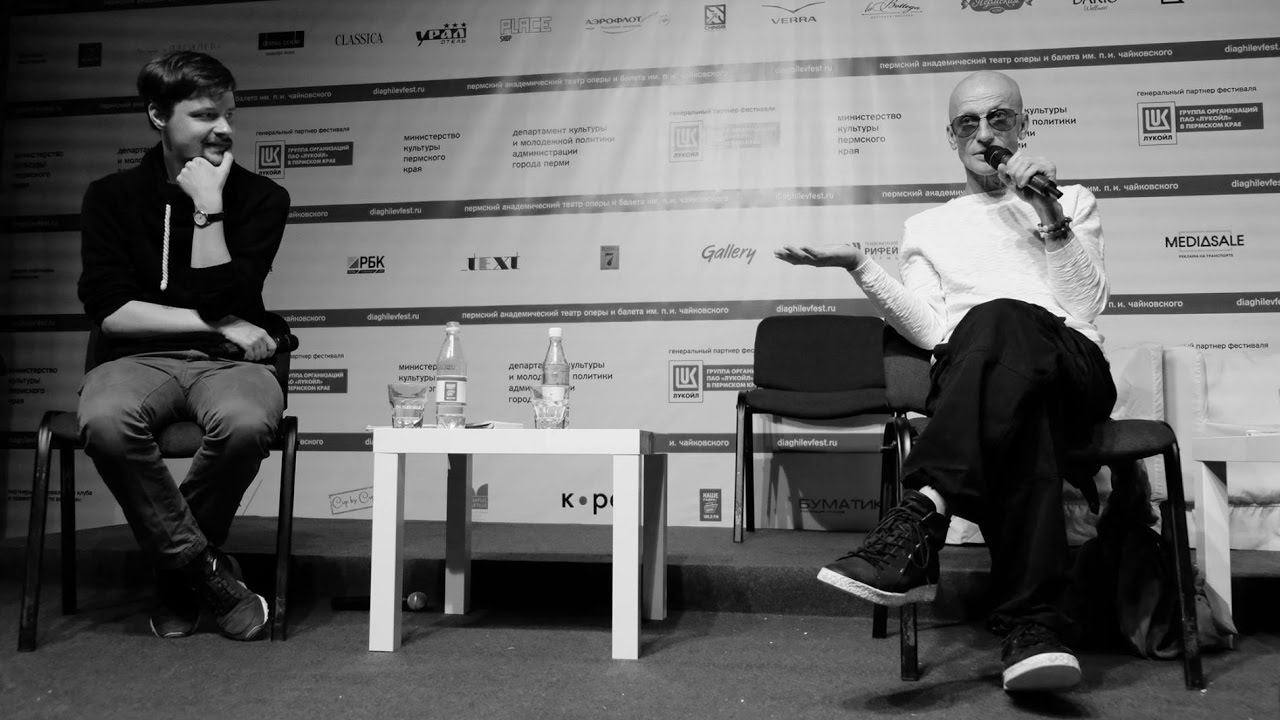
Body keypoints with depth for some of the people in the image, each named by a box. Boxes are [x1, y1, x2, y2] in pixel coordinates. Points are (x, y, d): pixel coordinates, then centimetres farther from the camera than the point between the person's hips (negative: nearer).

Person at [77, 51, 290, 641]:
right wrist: (221, 325, -9)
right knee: (105, 421, -35)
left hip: (228, 362, 0)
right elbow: (109, 312, -4)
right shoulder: (111, 196, 7)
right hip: (139, 360, 1)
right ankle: (209, 571, -15)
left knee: (247, 422, -36)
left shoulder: (262, 198, 3)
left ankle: (177, 572, -7)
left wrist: (208, 207, -12)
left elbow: (222, 303, -9)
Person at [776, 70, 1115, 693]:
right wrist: (860, 266, -6)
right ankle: (1036, 627, -44)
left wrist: (1050, 216, -3)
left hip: (1072, 372, 0)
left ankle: (920, 522, -46)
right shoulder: (926, 226, 25)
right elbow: (931, 331, 7)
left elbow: (1085, 308, 8)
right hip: (969, 378, 0)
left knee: (1003, 320, -39)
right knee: (1024, 416, -40)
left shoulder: (1072, 200, 25)